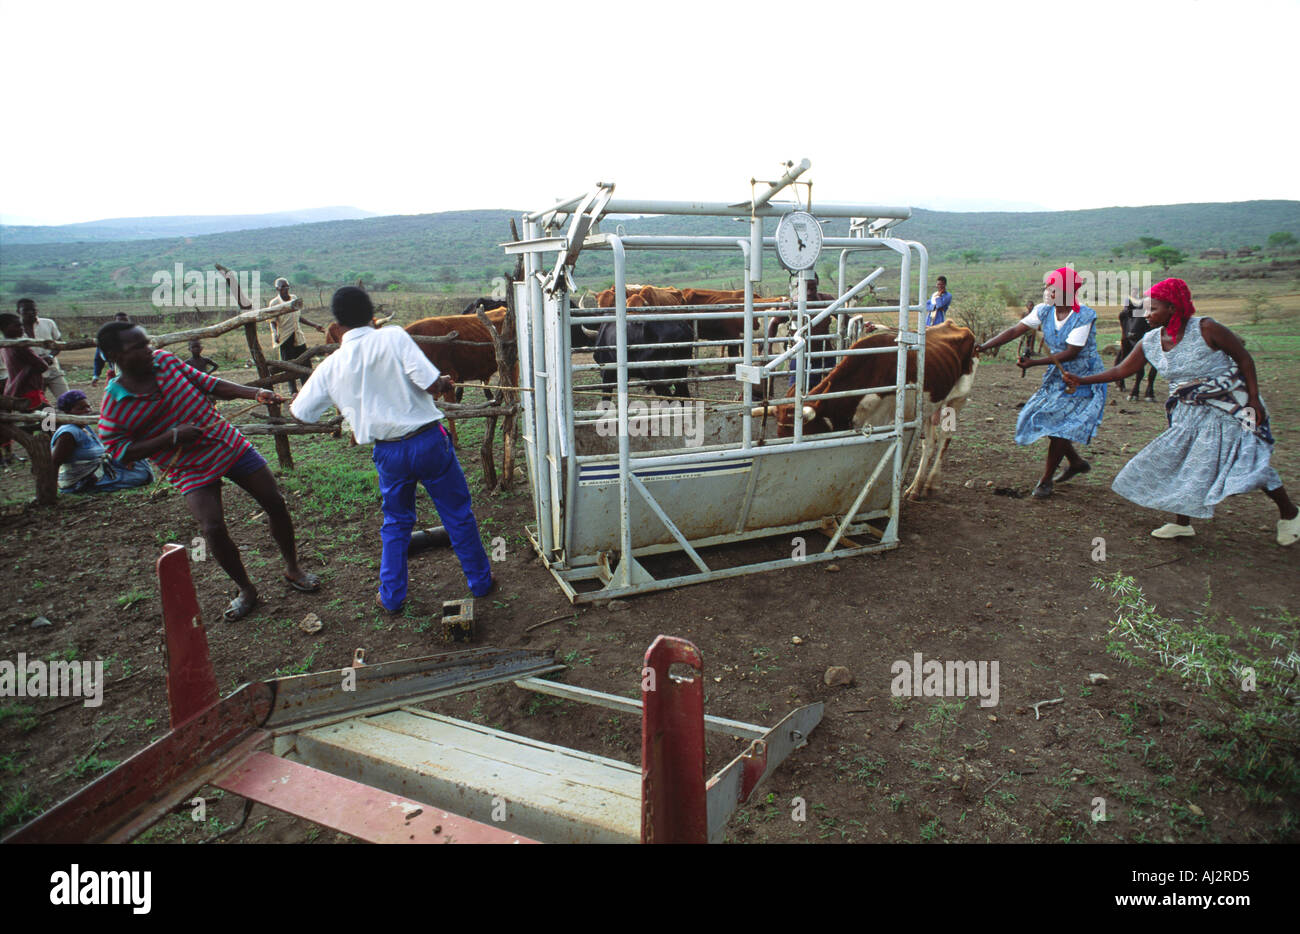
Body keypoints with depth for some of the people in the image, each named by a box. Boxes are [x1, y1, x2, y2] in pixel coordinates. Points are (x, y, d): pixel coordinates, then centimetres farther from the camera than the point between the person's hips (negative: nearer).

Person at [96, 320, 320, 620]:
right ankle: (245, 589, 6)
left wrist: (256, 393, -7)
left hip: (229, 443, 4)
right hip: (191, 470, -3)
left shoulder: (165, 360, -4)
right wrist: (172, 437, -21)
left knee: (275, 503, 3)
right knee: (213, 529, -18)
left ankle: (292, 568, 23)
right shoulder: (116, 405, -13)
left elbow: (208, 383, 4)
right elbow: (118, 450, -11)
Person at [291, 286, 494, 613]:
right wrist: (446, 384, 6)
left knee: (396, 523, 23)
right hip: (428, 439, -2)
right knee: (458, 514, 15)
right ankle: (480, 581, 28)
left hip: (388, 452, 2)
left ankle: (392, 596, 30)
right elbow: (431, 383, -18)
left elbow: (300, 413, 13)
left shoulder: (331, 366, 2)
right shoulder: (393, 337, -8)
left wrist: (288, 402, 36)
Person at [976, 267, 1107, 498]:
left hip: (1084, 381, -6)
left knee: (1060, 426, -11)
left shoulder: (1085, 316, -20)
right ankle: (1077, 462, 31)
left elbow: (1071, 353, -24)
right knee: (1045, 420, 6)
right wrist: (984, 346, -19)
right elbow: (1015, 331, -7)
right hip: (1057, 375, 7)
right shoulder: (1044, 311, -3)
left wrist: (1034, 362, -29)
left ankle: (1046, 481, 2)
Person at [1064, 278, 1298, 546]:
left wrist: (1254, 399, -14)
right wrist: (1082, 380, 1)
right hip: (1188, 413, 6)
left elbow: (1244, 359, -11)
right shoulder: (1150, 342, -3)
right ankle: (1182, 523, 20)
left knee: (1247, 462, -8)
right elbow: (1122, 370, 7)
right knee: (1177, 460, 6)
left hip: (1229, 410, -6)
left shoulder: (1205, 329, -19)